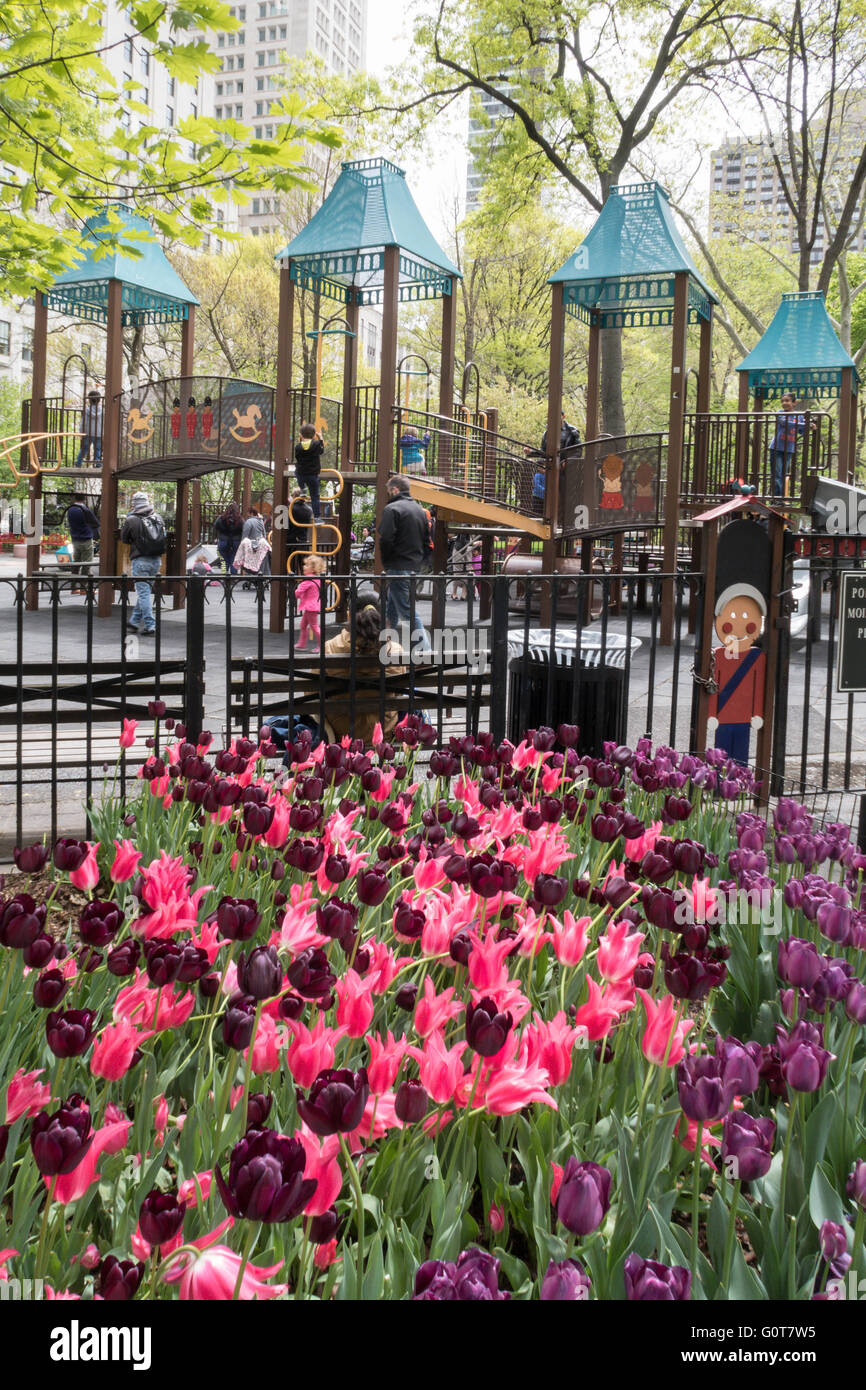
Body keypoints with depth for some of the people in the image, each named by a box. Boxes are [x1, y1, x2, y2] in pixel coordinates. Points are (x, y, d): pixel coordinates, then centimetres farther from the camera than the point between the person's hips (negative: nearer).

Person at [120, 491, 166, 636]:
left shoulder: (132, 520, -11)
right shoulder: (158, 518, 2)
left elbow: (124, 539, 3)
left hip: (140, 560, -5)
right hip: (157, 560, 5)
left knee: (143, 593, -1)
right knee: (146, 591, 15)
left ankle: (149, 625, -6)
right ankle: (134, 622, 26)